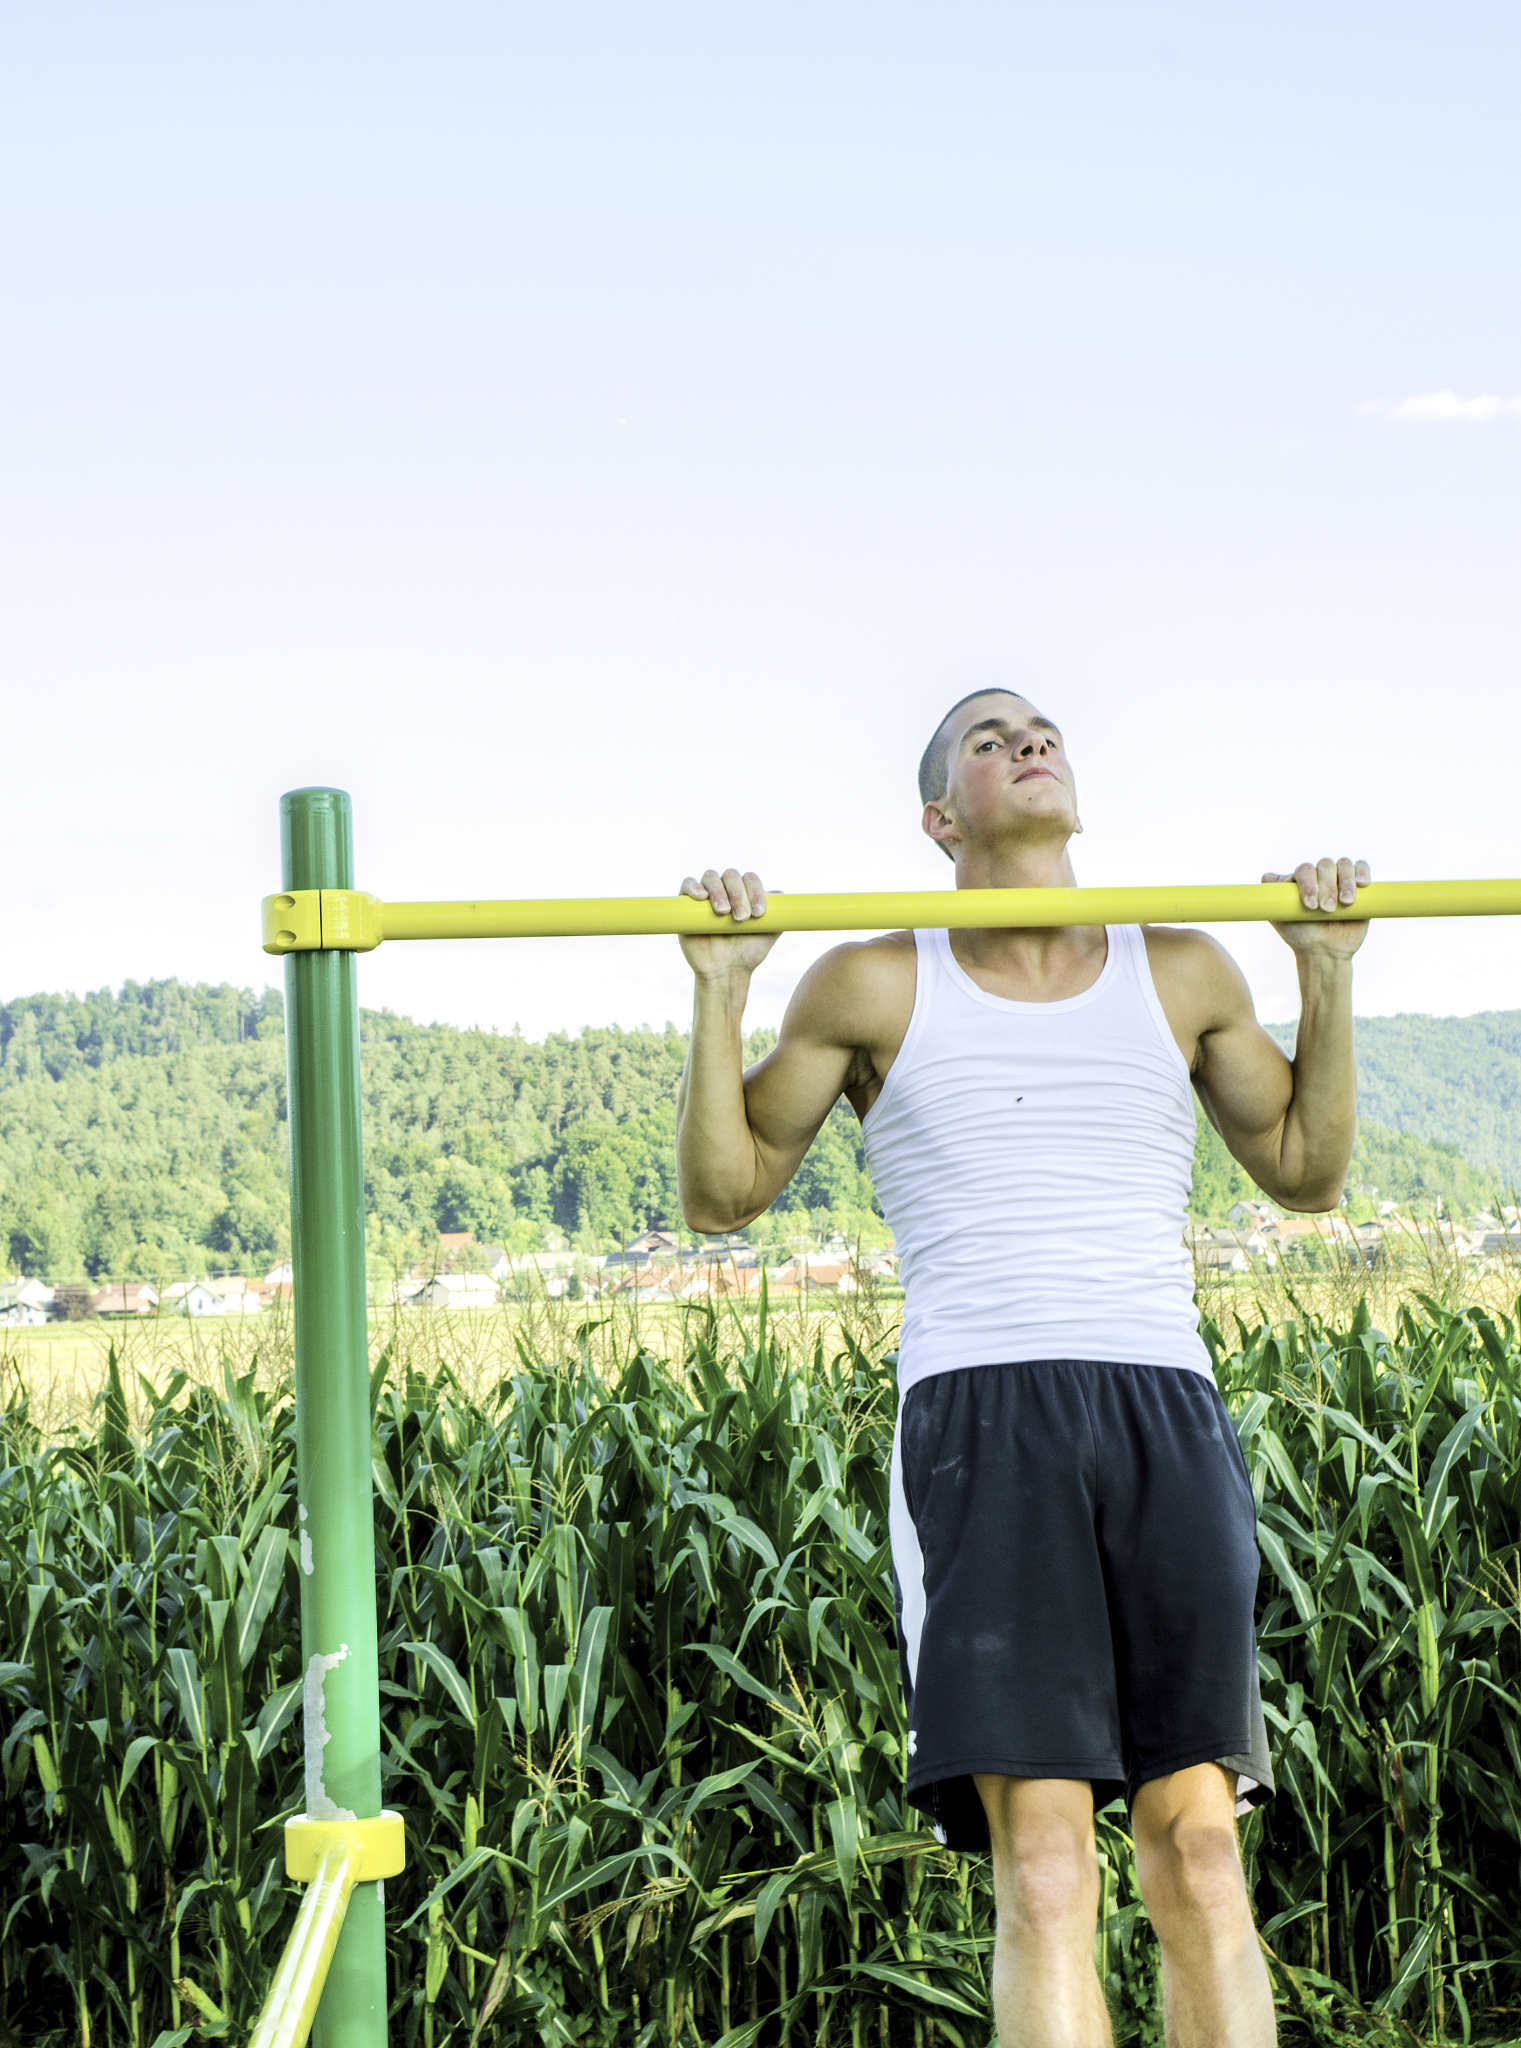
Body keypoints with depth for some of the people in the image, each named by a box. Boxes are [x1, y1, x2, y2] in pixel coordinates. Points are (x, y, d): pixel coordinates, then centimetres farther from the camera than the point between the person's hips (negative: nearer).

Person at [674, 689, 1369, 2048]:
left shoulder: (1184, 977, 18)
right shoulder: (876, 989, 11)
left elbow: (1308, 1173, 26)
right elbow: (723, 1195, 14)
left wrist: (1328, 971, 17)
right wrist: (719, 988, 3)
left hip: (1169, 1420, 3)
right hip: (979, 1420, -2)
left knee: (1201, 1847, -2)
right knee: (1044, 1869, -11)